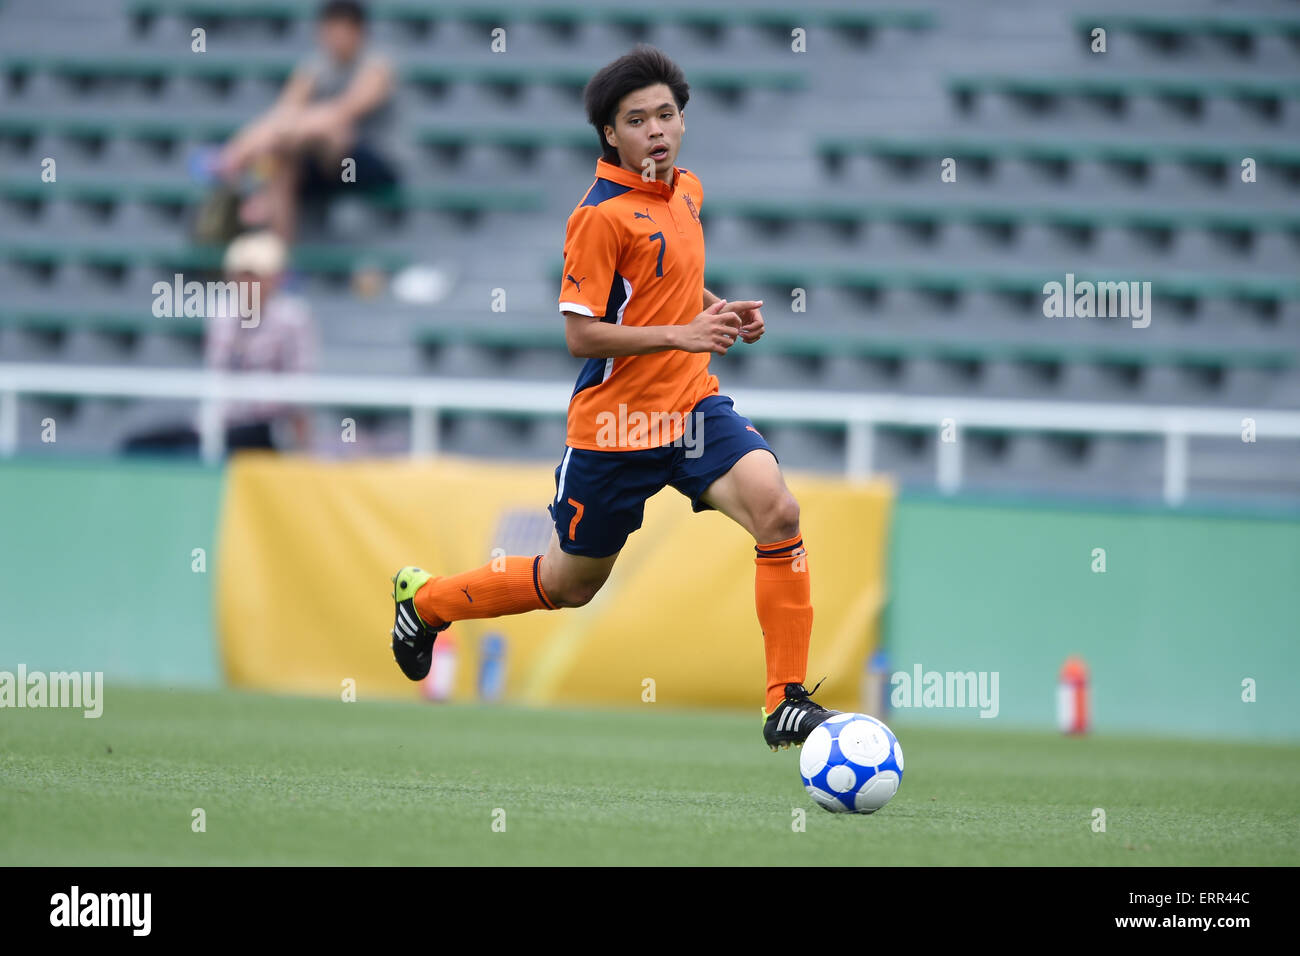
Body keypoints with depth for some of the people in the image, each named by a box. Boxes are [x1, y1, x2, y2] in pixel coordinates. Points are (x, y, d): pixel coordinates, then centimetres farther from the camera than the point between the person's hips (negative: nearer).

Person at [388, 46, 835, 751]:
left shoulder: (686, 190, 8)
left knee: (777, 512, -20)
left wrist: (719, 311, 7)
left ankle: (788, 704, -15)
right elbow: (580, 335, -19)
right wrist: (680, 335, -26)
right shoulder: (601, 215, -16)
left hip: (691, 405, 5)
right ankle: (424, 600, 38)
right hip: (615, 425, -5)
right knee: (570, 583, 11)